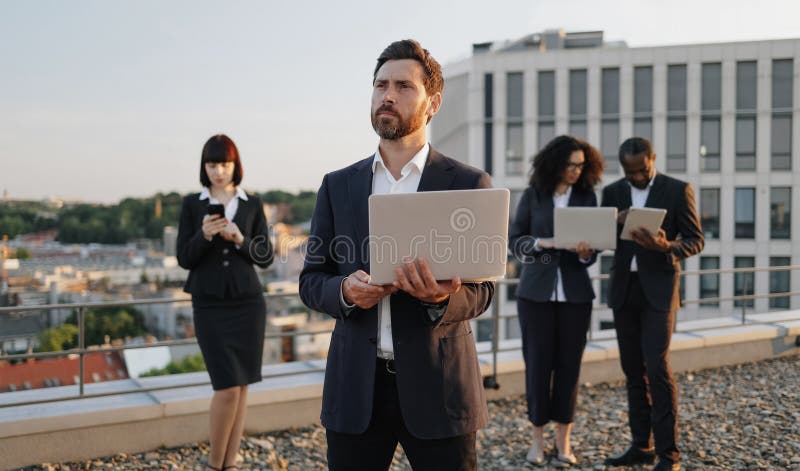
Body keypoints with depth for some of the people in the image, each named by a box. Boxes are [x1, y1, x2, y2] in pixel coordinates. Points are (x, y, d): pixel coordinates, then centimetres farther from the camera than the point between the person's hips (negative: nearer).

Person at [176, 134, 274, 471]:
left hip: (248, 303, 2)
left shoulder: (252, 204, 5)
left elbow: (265, 257, 4)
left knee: (241, 386, 4)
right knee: (227, 388, -8)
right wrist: (204, 235, -18)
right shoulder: (192, 204, 2)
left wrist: (240, 240, -13)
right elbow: (184, 259, -1)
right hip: (209, 306, -2)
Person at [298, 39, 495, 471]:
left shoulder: (470, 184, 0)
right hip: (356, 387, 2)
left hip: (437, 386, -2)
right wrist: (346, 290, -15)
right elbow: (310, 281, 7)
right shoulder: (337, 185, 7)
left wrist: (443, 298, -24)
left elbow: (481, 289, -2)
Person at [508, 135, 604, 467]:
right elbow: (514, 240, 3)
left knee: (569, 363, 3)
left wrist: (586, 253, -17)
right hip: (536, 290, -1)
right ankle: (538, 437, 15)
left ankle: (564, 440, 16)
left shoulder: (586, 196, 4)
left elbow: (593, 245, 5)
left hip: (575, 291, 1)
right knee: (538, 362, 0)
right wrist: (541, 243, -16)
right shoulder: (533, 195, 1)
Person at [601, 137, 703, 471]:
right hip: (623, 289, 4)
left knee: (657, 366, -11)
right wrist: (615, 223, -15)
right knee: (633, 369, 7)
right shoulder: (612, 192, 7)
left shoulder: (678, 190, -4)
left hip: (659, 288, -4)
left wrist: (667, 247, -25)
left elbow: (695, 240, -4)